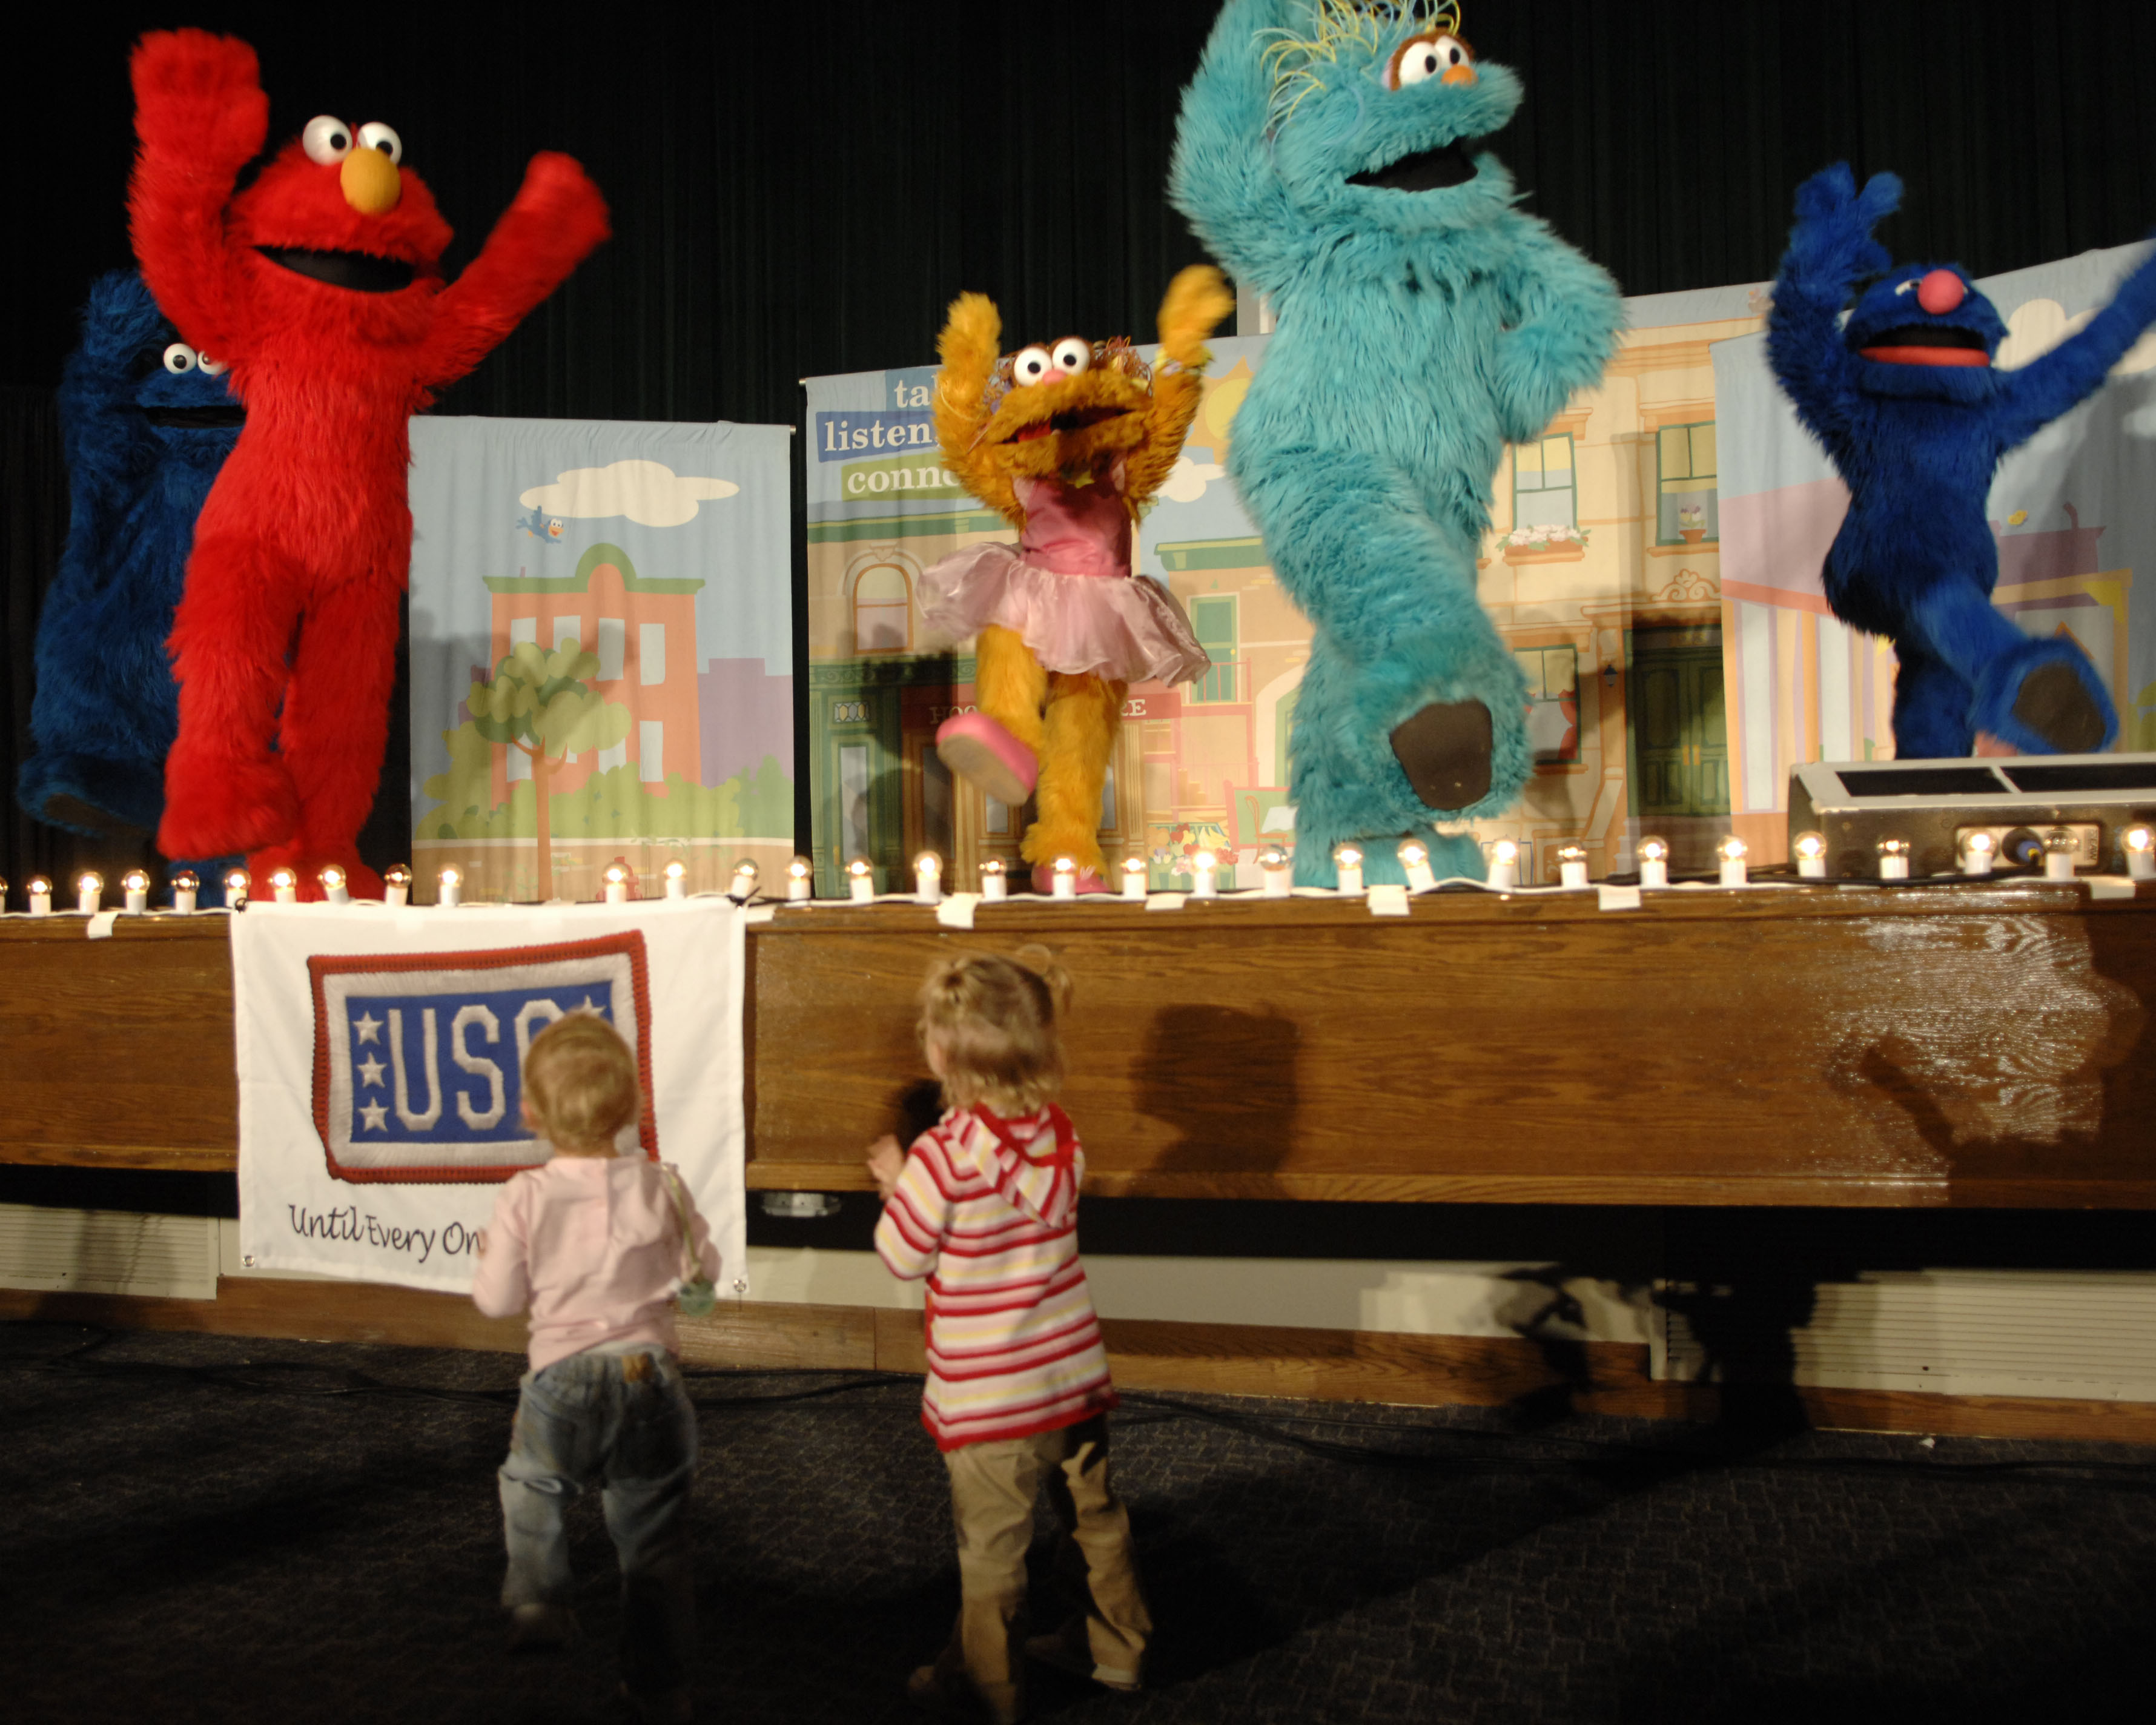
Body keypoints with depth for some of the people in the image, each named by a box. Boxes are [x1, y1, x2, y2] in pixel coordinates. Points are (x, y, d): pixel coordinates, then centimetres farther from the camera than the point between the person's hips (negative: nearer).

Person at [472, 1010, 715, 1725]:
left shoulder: (525, 1197, -10)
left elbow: (497, 1300, -4)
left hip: (563, 1380, -1)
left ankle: (538, 1601, 17)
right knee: (653, 1534, 13)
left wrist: (491, 1255, 15)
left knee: (530, 1485, 31)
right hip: (650, 1377, 1)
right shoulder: (659, 1187, -5)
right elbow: (704, 1268, 5)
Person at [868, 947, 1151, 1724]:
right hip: (1076, 1369, 6)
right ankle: (1114, 1646, 41)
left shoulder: (944, 1155, -24)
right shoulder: (1059, 1132, -6)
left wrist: (895, 1180, 4)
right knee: (1093, 1515, 22)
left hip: (991, 1392, -6)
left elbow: (904, 1256, -10)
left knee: (992, 1545, 12)